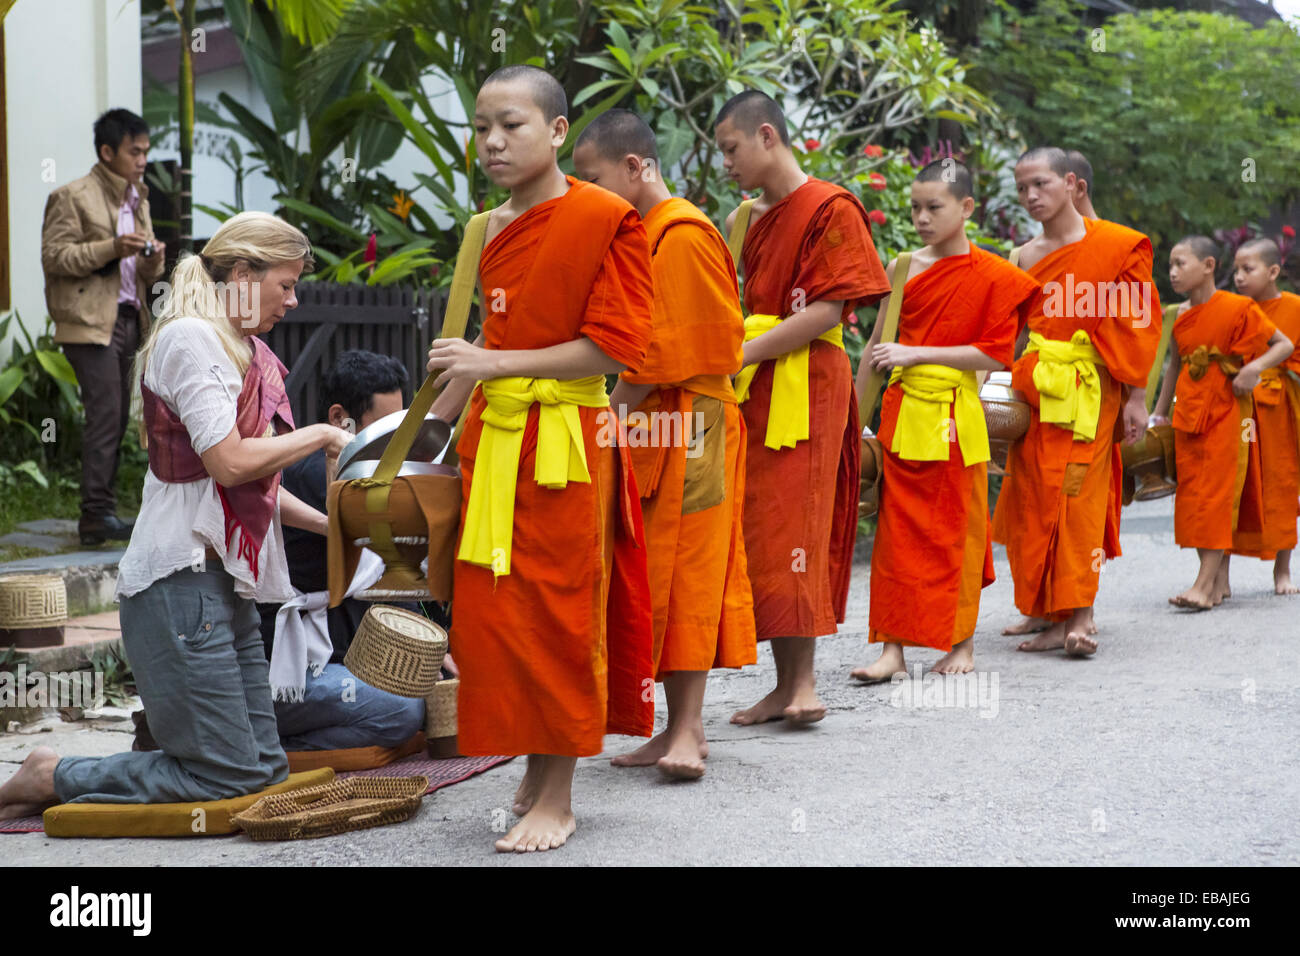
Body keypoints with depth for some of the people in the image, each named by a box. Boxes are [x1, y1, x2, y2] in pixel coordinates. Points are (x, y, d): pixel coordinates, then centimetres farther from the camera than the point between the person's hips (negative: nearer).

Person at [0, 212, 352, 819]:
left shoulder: (245, 353, 18)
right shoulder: (191, 337, -11)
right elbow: (228, 463, -20)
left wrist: (327, 523, 13)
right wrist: (320, 435, -8)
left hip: (224, 581, 10)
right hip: (181, 579, -10)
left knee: (265, 767, 7)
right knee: (230, 775, -9)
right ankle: (52, 778, 4)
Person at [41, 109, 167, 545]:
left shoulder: (138, 200, 20)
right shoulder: (72, 197, -4)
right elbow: (53, 257, -12)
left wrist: (152, 262, 0)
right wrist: (111, 248, -20)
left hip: (128, 320, 8)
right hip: (90, 322, -8)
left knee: (117, 418, 6)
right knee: (105, 413, -14)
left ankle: (99, 515, 10)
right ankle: (97, 515, -12)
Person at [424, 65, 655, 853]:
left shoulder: (605, 219, -10)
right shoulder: (494, 230, 12)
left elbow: (615, 349, -15)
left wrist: (494, 364, -17)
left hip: (563, 445, -7)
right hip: (492, 440, 7)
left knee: (557, 616, 0)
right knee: (491, 614, 7)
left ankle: (557, 798, 10)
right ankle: (536, 769, 23)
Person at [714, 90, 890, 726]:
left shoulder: (830, 208, -6)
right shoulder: (757, 220, 20)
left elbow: (827, 311, -14)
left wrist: (742, 354, -17)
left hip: (806, 389, -8)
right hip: (753, 390, 8)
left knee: (795, 526, -10)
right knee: (760, 530, 5)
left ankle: (804, 681, -6)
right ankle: (785, 683, 9)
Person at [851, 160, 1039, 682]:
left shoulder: (995, 276, -4)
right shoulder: (903, 270, 7)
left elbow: (994, 354, -10)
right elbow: (877, 345, 13)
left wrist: (917, 354, -14)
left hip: (954, 416, -3)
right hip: (902, 410, 3)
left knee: (957, 529, 5)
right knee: (897, 527, 1)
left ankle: (962, 642, 18)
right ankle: (893, 645, 3)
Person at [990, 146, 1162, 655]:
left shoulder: (1117, 245, -3)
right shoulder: (1026, 256, 11)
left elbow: (1136, 325, -4)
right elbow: (1013, 332, 14)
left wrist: (1135, 398, -8)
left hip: (1088, 391, -5)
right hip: (1035, 391, 5)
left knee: (1078, 495, -11)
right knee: (1033, 497, 6)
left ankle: (1078, 618, -12)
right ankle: (1046, 609, 16)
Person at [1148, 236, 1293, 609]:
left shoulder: (1237, 308, -9)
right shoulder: (1180, 317, 8)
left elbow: (1285, 344, -4)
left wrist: (1256, 367, -21)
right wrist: (1160, 412, 23)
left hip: (1226, 414, -6)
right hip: (1188, 416, 6)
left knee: (1217, 494, -8)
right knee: (1192, 495, 5)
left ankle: (1205, 582, -11)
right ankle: (1220, 580, 13)